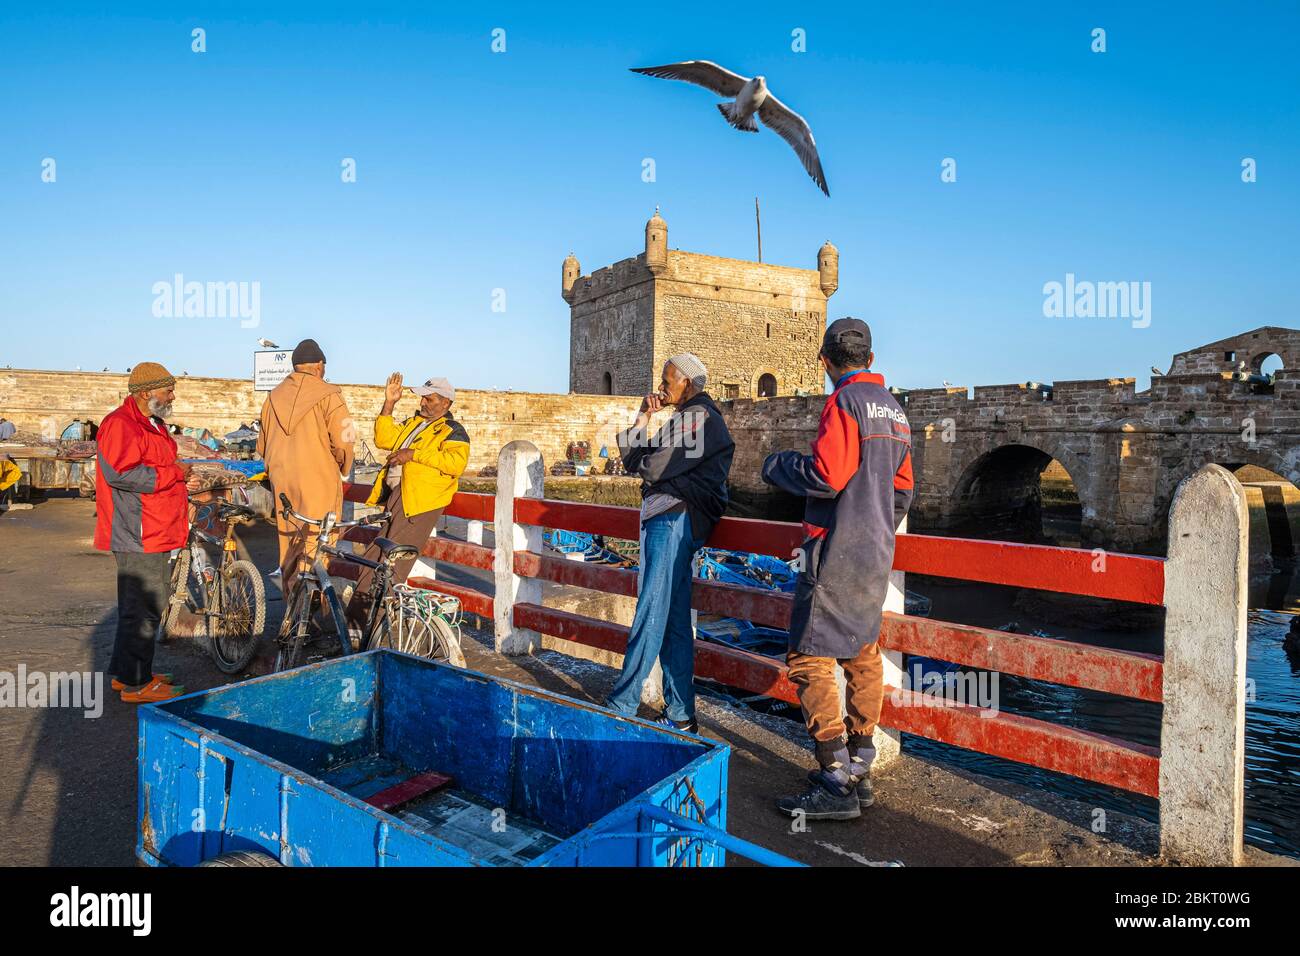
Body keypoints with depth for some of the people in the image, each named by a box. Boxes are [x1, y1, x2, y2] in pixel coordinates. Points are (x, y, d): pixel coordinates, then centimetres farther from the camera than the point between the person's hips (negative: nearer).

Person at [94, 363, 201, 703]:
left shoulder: (152, 424, 19)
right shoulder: (121, 424, -15)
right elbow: (121, 473, -27)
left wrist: (181, 479, 14)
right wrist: (174, 473, -19)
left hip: (155, 533, 11)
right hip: (138, 535, -11)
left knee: (151, 602, 18)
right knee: (143, 607, -5)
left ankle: (124, 672, 31)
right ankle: (136, 684, 4)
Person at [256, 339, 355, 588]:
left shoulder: (274, 396, 12)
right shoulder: (327, 395, -7)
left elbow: (262, 446, 17)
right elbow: (343, 441, -13)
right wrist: (343, 469, 6)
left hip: (282, 481, 6)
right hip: (319, 483, -6)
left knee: (289, 543, 16)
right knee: (317, 547, -2)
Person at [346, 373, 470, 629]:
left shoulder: (453, 431, -2)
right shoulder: (414, 423, 25)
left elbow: (456, 463, -18)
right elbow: (384, 439, 23)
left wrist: (414, 454, -19)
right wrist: (389, 403, 15)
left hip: (419, 502, -8)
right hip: (394, 495, 8)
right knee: (374, 558, 10)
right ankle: (355, 614, 18)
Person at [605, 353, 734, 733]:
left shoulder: (700, 417, -7)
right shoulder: (682, 419, 24)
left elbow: (657, 467, -14)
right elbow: (634, 458, 20)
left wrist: (640, 463, 7)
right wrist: (643, 417, 12)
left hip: (675, 520, -10)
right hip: (662, 521, 10)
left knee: (650, 614, -9)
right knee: (673, 622, 9)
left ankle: (621, 707, -6)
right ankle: (680, 714, 14)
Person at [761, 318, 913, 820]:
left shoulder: (846, 401, -13)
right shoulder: (892, 408, 14)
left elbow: (825, 476, -22)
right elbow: (901, 487, 18)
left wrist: (777, 464, -5)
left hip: (837, 552, -9)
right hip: (876, 553, 10)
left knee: (810, 659, -6)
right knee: (862, 656, 15)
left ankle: (836, 785, -4)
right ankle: (859, 769, 25)